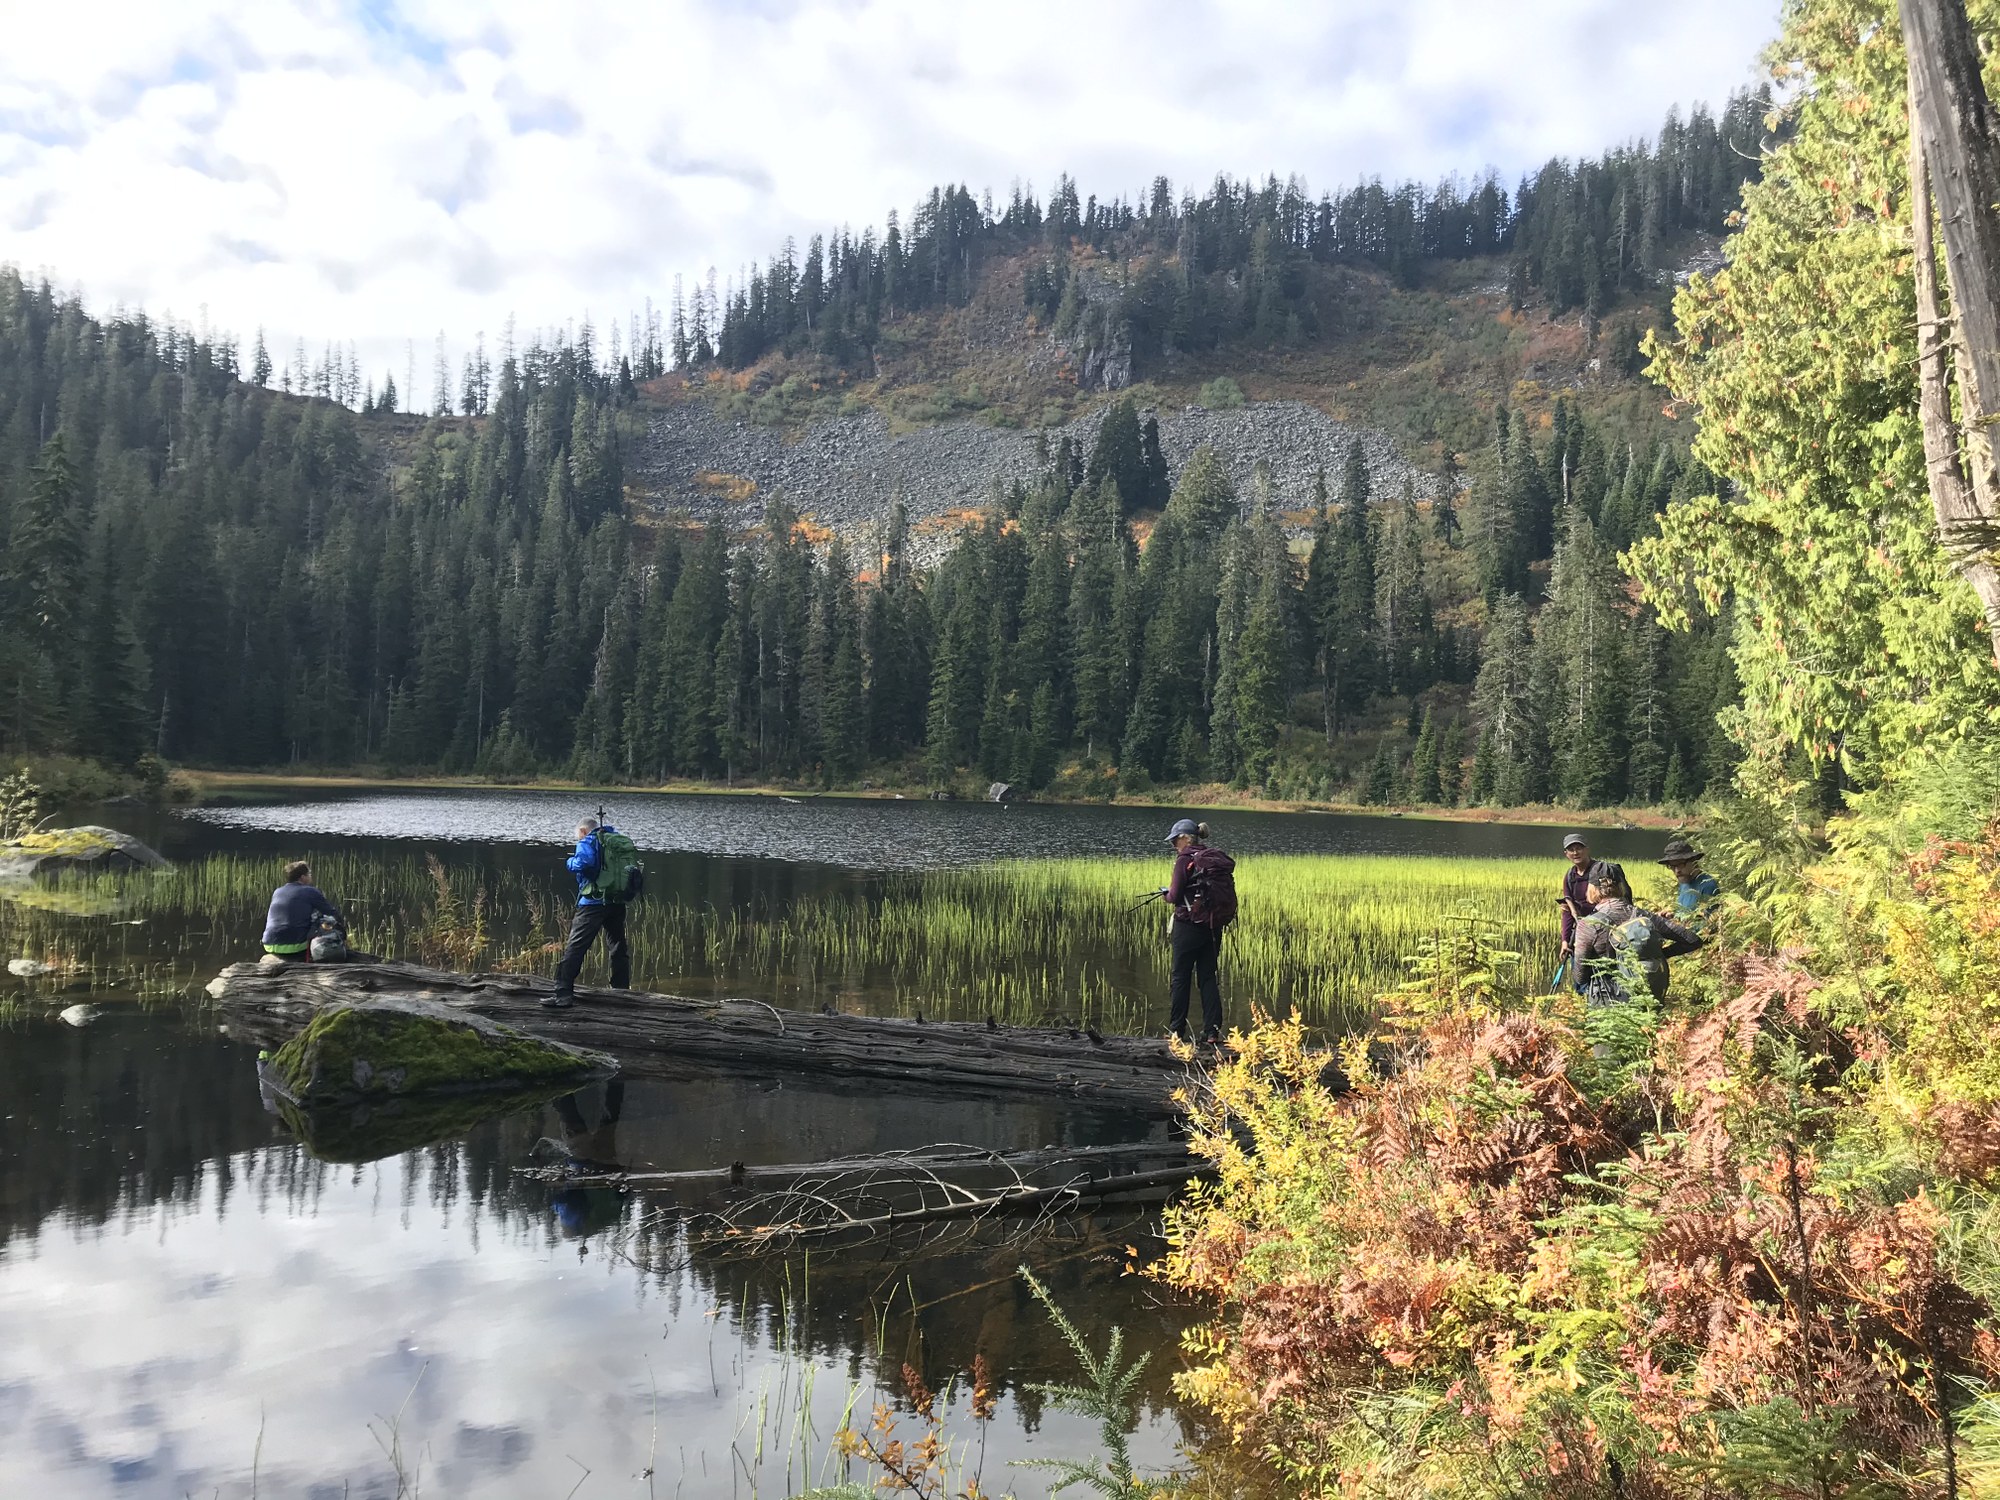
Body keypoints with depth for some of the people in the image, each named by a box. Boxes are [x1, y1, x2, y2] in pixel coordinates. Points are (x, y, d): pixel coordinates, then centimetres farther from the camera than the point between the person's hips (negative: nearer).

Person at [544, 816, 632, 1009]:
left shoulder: (587, 843, -4)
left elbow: (583, 863, -23)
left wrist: (570, 861, -4)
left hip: (593, 903, -6)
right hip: (617, 903, 6)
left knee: (575, 948, -7)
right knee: (618, 947, 17)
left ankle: (564, 994, -13)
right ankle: (622, 989, 21)